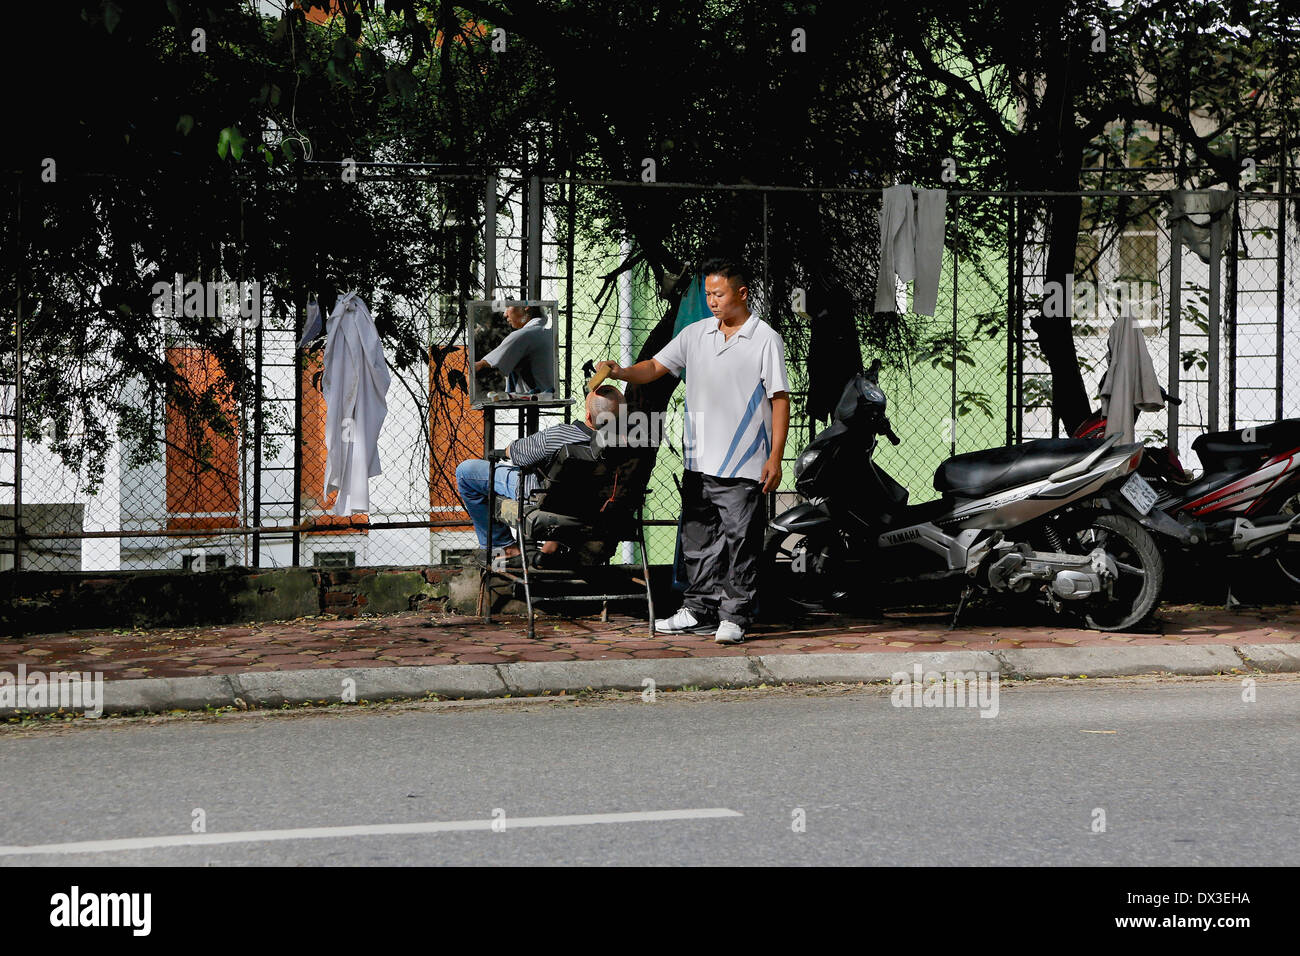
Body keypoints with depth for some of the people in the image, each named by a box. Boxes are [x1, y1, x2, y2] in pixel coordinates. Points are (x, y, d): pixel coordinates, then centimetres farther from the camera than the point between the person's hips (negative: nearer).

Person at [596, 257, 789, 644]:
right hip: (699, 460, 6)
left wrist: (775, 457, -11)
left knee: (740, 540, -2)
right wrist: (620, 373, -11)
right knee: (698, 539, 10)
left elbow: (779, 399, -6)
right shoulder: (695, 334, 10)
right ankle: (700, 611, 19)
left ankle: (734, 616, 4)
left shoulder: (765, 340, -5)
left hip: (744, 466, -5)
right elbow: (655, 367, 10)